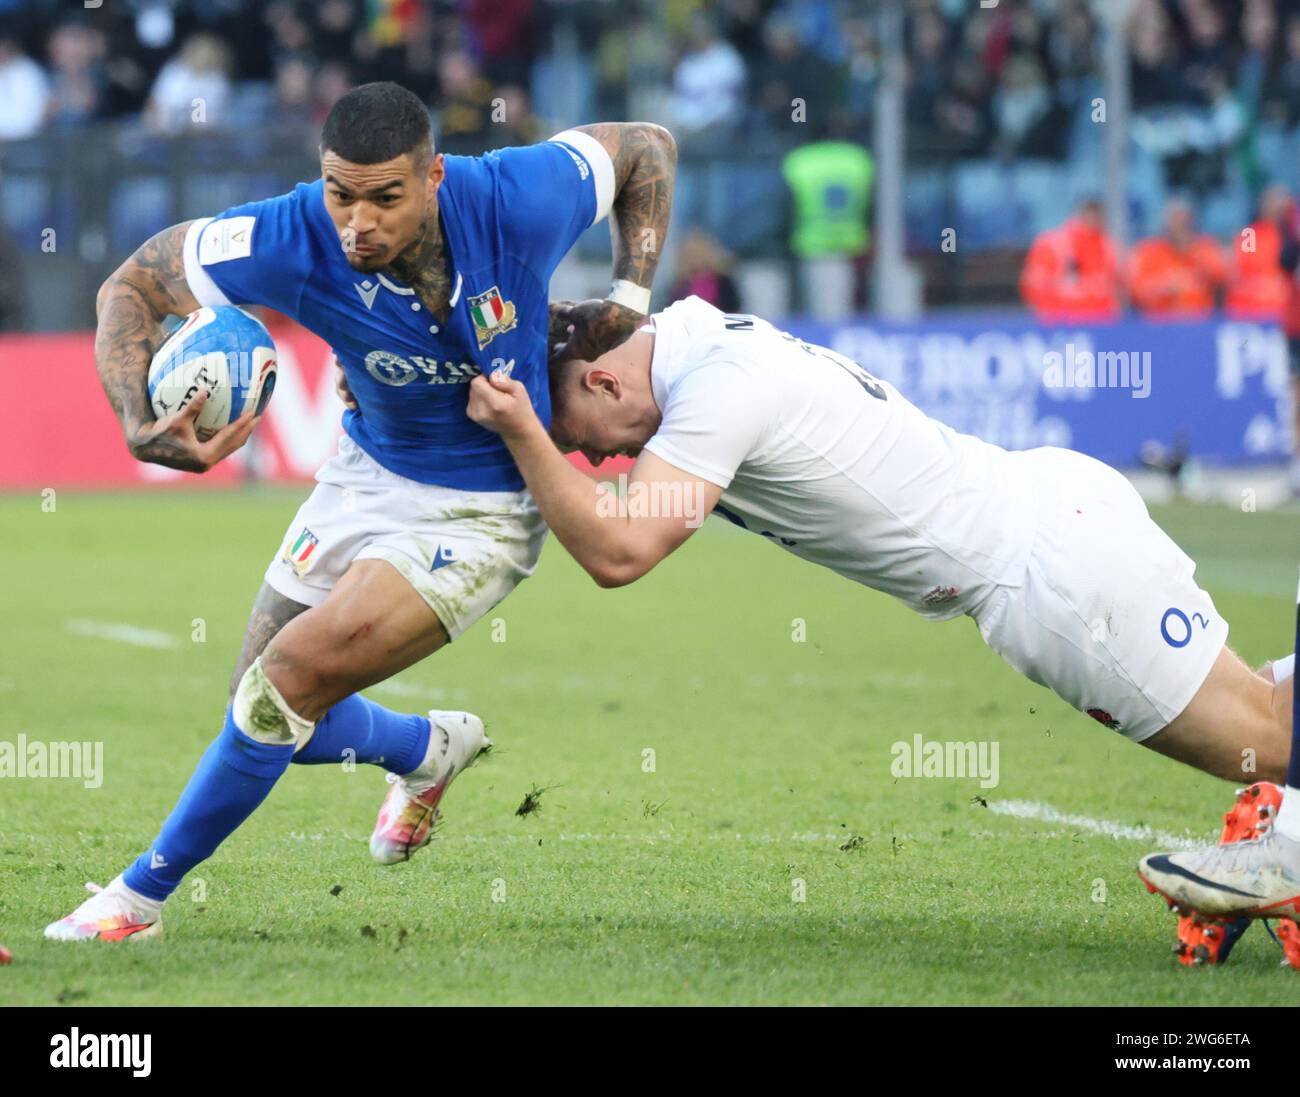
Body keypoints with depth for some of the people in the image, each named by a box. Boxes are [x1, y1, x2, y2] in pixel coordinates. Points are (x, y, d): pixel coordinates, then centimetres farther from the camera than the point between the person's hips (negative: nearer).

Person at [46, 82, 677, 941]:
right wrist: (140, 425, -32)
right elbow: (133, 286, -14)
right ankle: (432, 750, 44)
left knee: (290, 677, -17)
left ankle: (142, 896, 1)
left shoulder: (516, 201, -27)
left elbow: (648, 146, -7)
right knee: (266, 712, 12)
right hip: (367, 477, 4)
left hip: (484, 511, -4)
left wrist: (630, 299, -15)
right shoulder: (295, 241, -25)